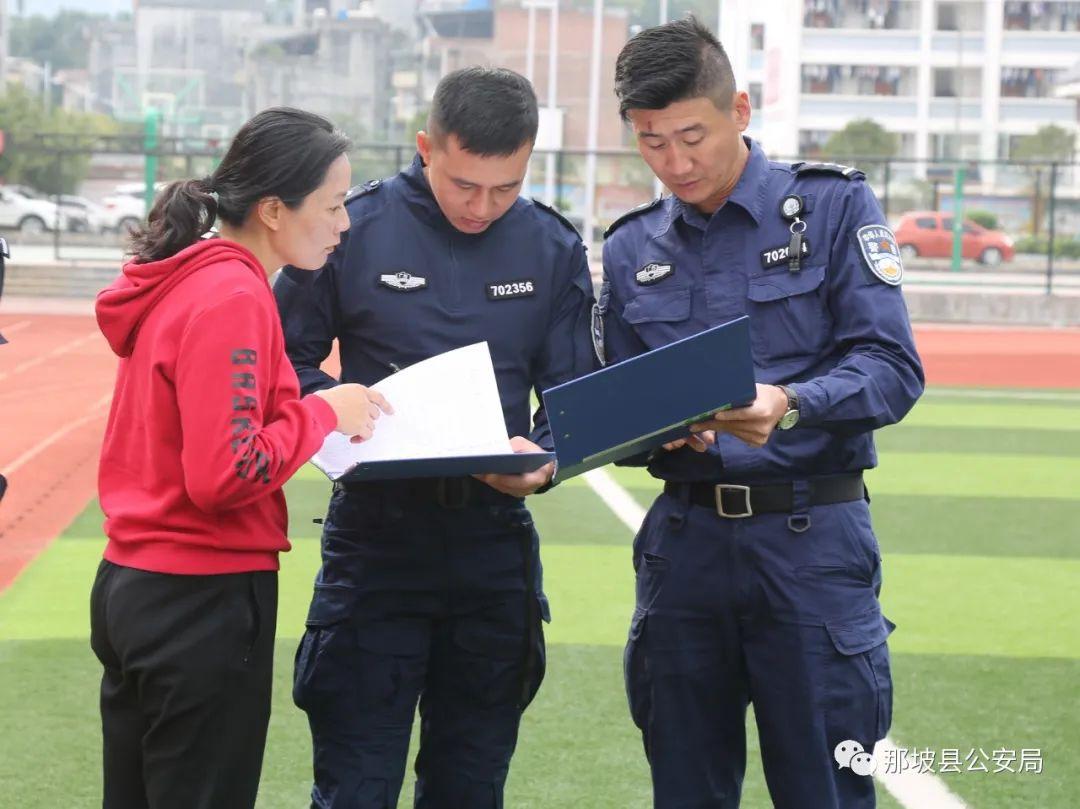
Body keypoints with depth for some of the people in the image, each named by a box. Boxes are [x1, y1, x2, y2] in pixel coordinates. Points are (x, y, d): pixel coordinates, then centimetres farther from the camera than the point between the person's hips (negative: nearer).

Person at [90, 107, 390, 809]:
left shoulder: (178, 280, 9)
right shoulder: (233, 297, -18)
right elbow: (225, 473, -24)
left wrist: (313, 412, 6)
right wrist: (324, 413, -12)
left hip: (134, 587, 9)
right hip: (205, 601, -9)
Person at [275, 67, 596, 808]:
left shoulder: (553, 248, 3)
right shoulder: (355, 227, -6)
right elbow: (289, 363, 0)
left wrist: (544, 457, -17)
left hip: (495, 545, 3)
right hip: (376, 533, -3)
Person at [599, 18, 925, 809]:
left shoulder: (833, 206, -2)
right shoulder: (633, 248, 10)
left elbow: (892, 367, -10)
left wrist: (790, 405, -28)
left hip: (812, 539, -4)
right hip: (684, 537, 4)